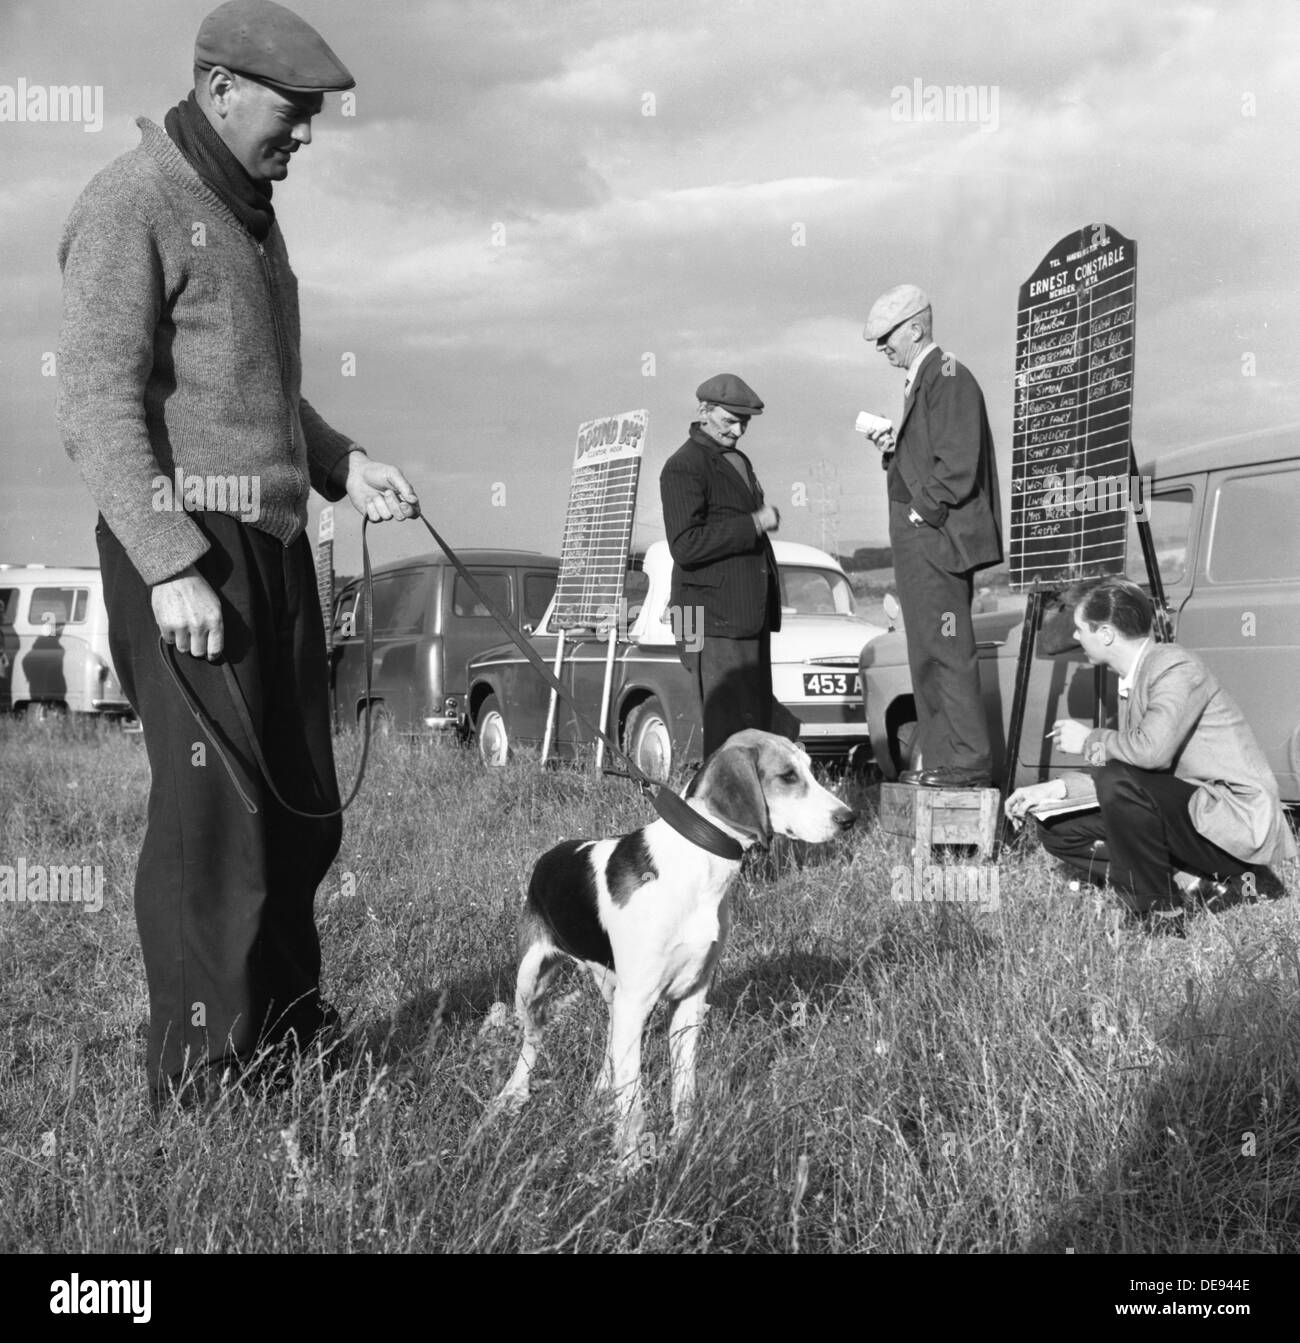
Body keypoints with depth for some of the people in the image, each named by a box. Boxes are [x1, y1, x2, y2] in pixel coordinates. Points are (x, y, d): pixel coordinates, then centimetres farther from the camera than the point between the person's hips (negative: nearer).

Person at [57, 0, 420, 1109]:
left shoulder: (251, 214, 20)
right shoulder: (132, 207, -7)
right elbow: (99, 402, -15)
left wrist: (346, 466, 11)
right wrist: (170, 567, -22)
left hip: (273, 542, 9)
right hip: (184, 547, -9)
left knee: (301, 807, 11)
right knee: (214, 808, -8)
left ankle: (288, 1030, 24)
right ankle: (202, 1079, 2)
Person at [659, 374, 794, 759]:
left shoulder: (739, 462, 21)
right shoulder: (683, 467, -10)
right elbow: (685, 546, -21)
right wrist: (754, 523, -19)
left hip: (751, 616, 9)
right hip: (714, 620, -9)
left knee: (761, 722, 8)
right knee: (731, 727, -11)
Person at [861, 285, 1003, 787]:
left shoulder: (948, 378, -12)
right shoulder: (920, 381, 18)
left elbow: (958, 466, -20)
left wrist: (923, 511, -15)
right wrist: (892, 447, 5)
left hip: (938, 537, -10)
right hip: (918, 539, 10)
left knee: (948, 652, -7)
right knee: (927, 654, 13)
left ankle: (967, 761, -3)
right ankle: (935, 759, 20)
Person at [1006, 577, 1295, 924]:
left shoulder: (1177, 668, -18)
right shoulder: (1130, 680, 11)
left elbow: (1151, 750, -34)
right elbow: (1130, 762, 13)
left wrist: (1090, 741, -16)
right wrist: (1056, 788, 2)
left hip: (1239, 827, -10)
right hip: (1194, 815, 10)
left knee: (1119, 782, -30)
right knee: (1059, 830, 5)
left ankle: (1158, 909, -13)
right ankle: (1189, 883, -2)